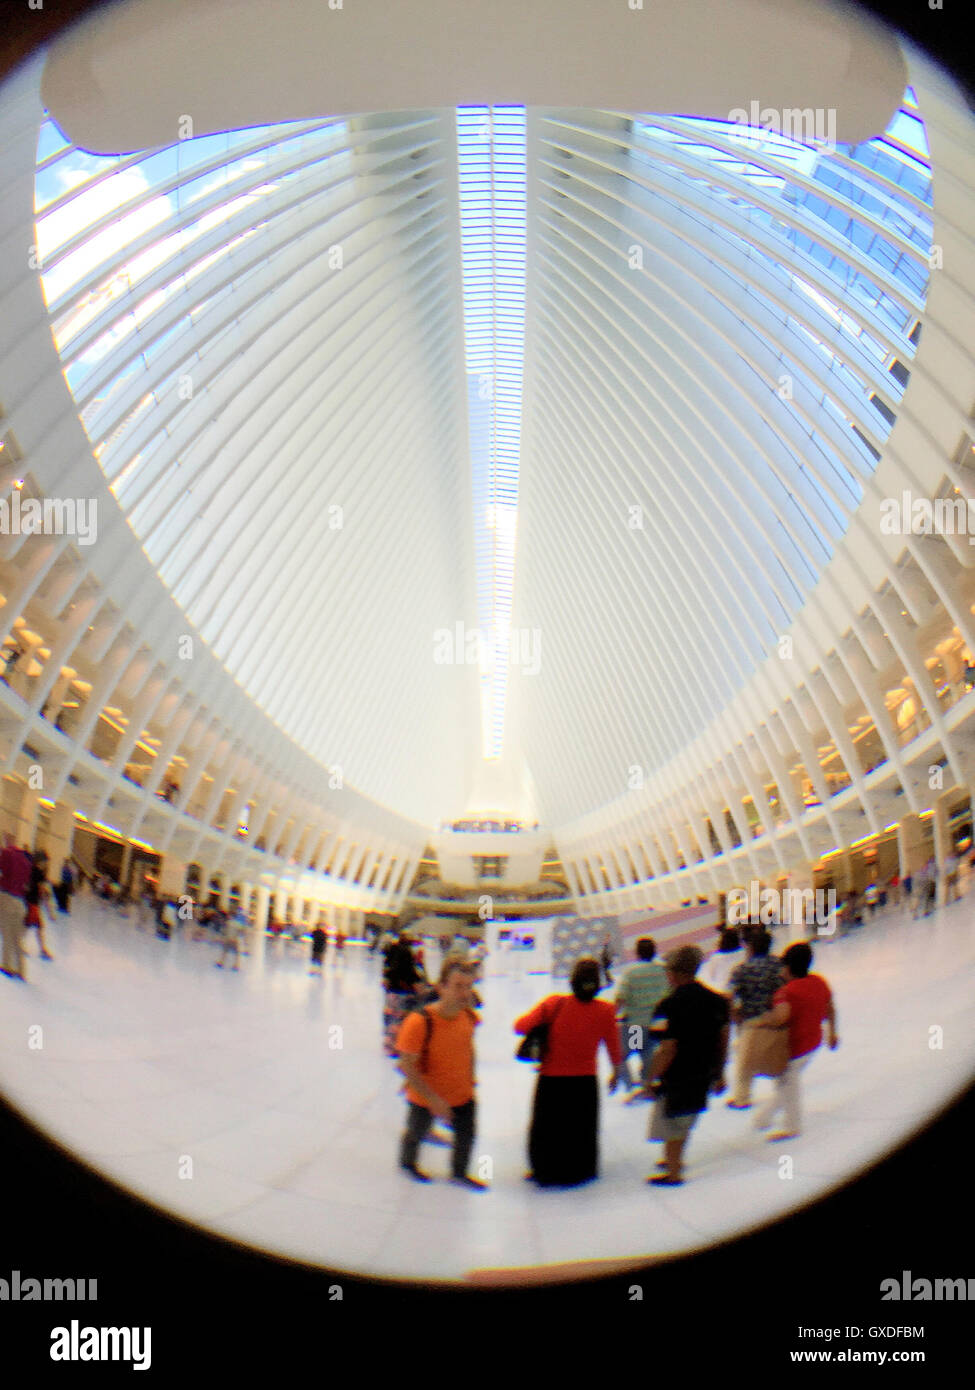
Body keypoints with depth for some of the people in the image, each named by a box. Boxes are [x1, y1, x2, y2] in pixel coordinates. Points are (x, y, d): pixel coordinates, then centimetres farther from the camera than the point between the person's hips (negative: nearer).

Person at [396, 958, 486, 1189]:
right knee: (416, 1134, 22)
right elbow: (407, 1066, -28)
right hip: (425, 1098, -4)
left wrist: (470, 1079, 11)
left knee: (466, 1135, 16)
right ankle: (407, 1163, 55)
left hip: (463, 1094, 4)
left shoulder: (469, 1015, -16)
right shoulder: (419, 1022, -35)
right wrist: (433, 1099, -27)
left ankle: (459, 1174, 46)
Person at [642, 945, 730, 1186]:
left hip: (677, 1076, -7)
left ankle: (673, 1172, 22)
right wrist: (719, 1073, 18)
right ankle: (675, 1160, 42)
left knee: (671, 1125, 11)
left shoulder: (670, 1005, -21)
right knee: (685, 1119, 26)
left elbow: (668, 1050, -22)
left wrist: (652, 1079, -11)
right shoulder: (716, 1000, 0)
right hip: (704, 1073, 7)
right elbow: (723, 1039, 7)